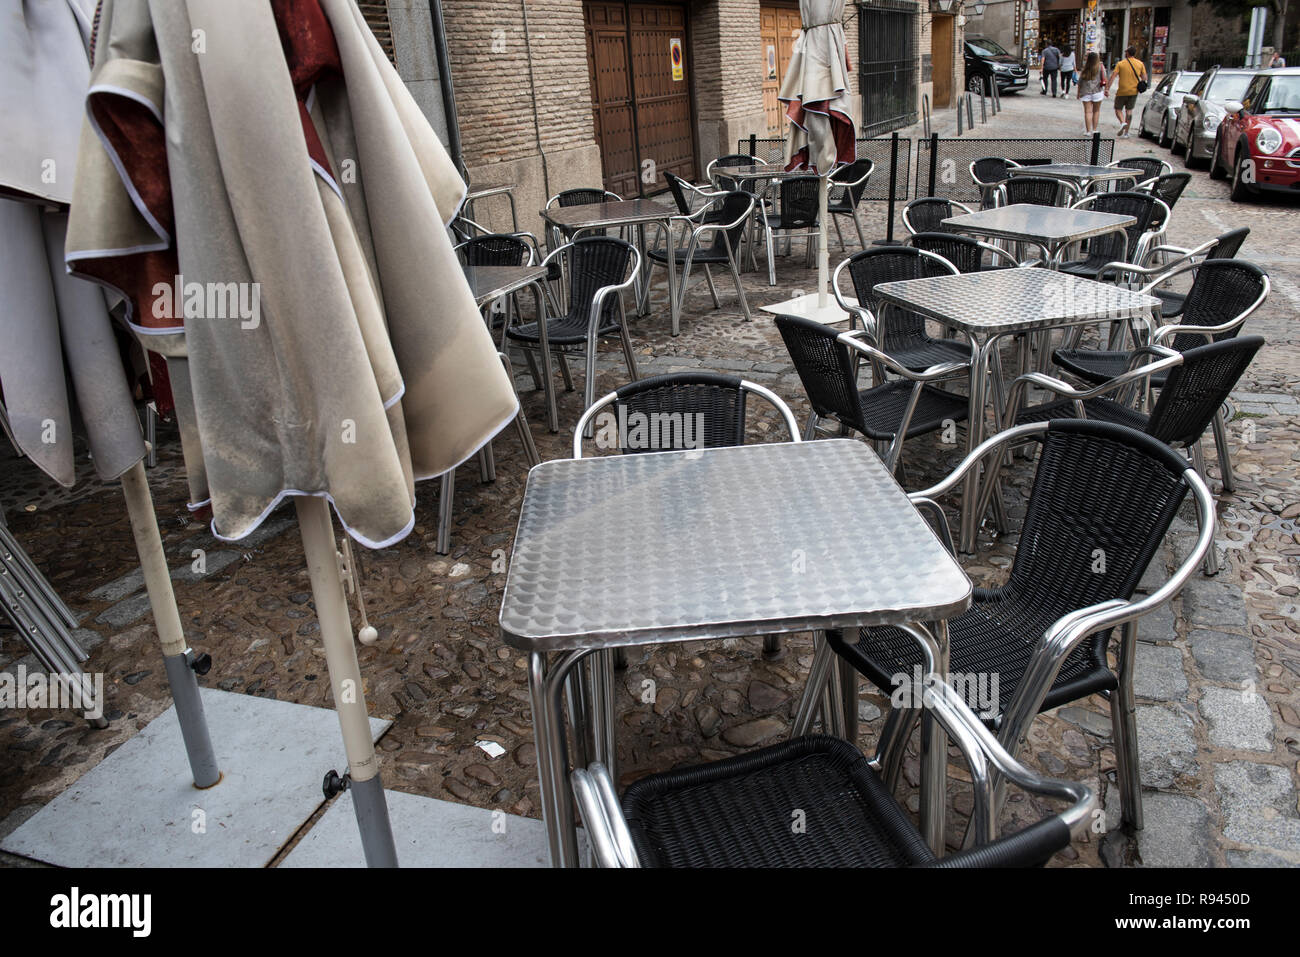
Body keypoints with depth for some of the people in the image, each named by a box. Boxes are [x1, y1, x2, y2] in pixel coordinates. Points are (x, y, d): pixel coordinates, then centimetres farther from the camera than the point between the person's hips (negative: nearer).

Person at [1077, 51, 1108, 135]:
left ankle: (1088, 131, -2)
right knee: (1096, 111, 14)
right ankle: (1094, 129, 16)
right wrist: (1106, 90, 7)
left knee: (1088, 111, 1)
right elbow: (1104, 80, -4)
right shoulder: (1101, 67, -4)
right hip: (1097, 92, 1)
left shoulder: (1085, 69, -4)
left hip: (1085, 92, -1)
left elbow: (1080, 81, -1)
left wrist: (1078, 92, 9)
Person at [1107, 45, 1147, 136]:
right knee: (1129, 110, 11)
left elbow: (1113, 76, -14)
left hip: (1122, 92, -4)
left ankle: (1122, 122, -19)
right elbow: (1144, 77, 5)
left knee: (1118, 109, 9)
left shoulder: (1120, 64, -6)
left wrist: (1107, 88, -15)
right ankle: (1126, 132, 11)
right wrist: (1139, 85, 20)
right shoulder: (1140, 64, 5)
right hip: (1134, 91, 4)